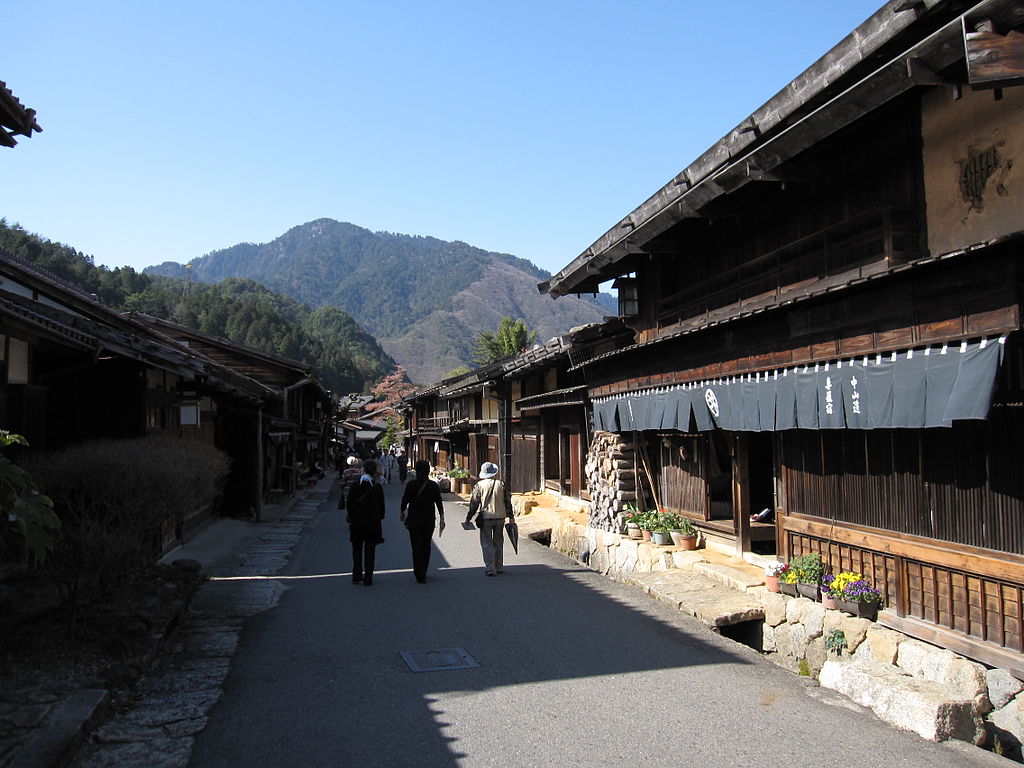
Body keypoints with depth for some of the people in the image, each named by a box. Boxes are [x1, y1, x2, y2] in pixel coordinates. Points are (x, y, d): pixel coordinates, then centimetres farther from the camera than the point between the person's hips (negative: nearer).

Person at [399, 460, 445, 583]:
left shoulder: (411, 485, -10)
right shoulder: (433, 485, -4)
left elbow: (404, 500, -2)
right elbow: (439, 503, -3)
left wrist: (401, 513, 15)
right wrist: (442, 520, 2)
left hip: (414, 521, -2)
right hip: (429, 521, 2)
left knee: (417, 546, 3)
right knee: (426, 546, 16)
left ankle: (420, 575, -1)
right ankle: (423, 572, 26)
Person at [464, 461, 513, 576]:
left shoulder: (479, 485, -5)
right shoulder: (501, 484, 2)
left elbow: (474, 503, -4)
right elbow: (507, 502, 5)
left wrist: (468, 518, 4)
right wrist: (511, 516, 13)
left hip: (486, 518, -3)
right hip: (500, 517, 3)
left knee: (487, 543, 2)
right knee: (498, 542, 15)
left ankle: (490, 567, -6)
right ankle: (498, 567, 21)